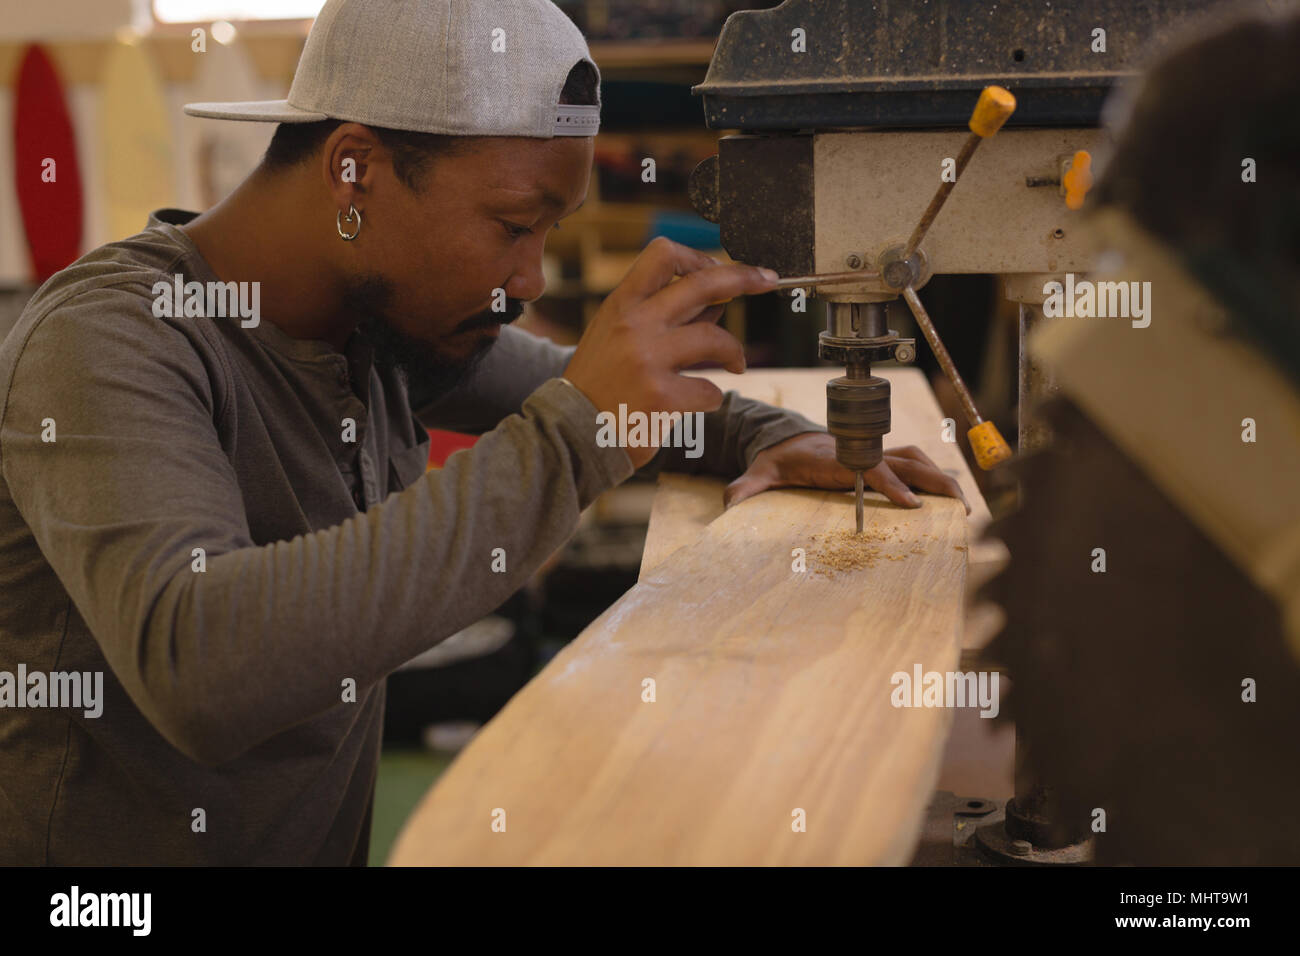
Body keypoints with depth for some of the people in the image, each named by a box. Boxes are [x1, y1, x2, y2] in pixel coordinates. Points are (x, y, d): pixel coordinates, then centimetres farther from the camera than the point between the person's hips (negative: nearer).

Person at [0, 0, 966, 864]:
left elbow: (566, 387, 18)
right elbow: (197, 666, -38)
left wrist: (771, 437, 0)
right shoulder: (108, 341, -22)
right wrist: (565, 438, -38)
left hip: (331, 839, 7)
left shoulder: (391, 317, 0)